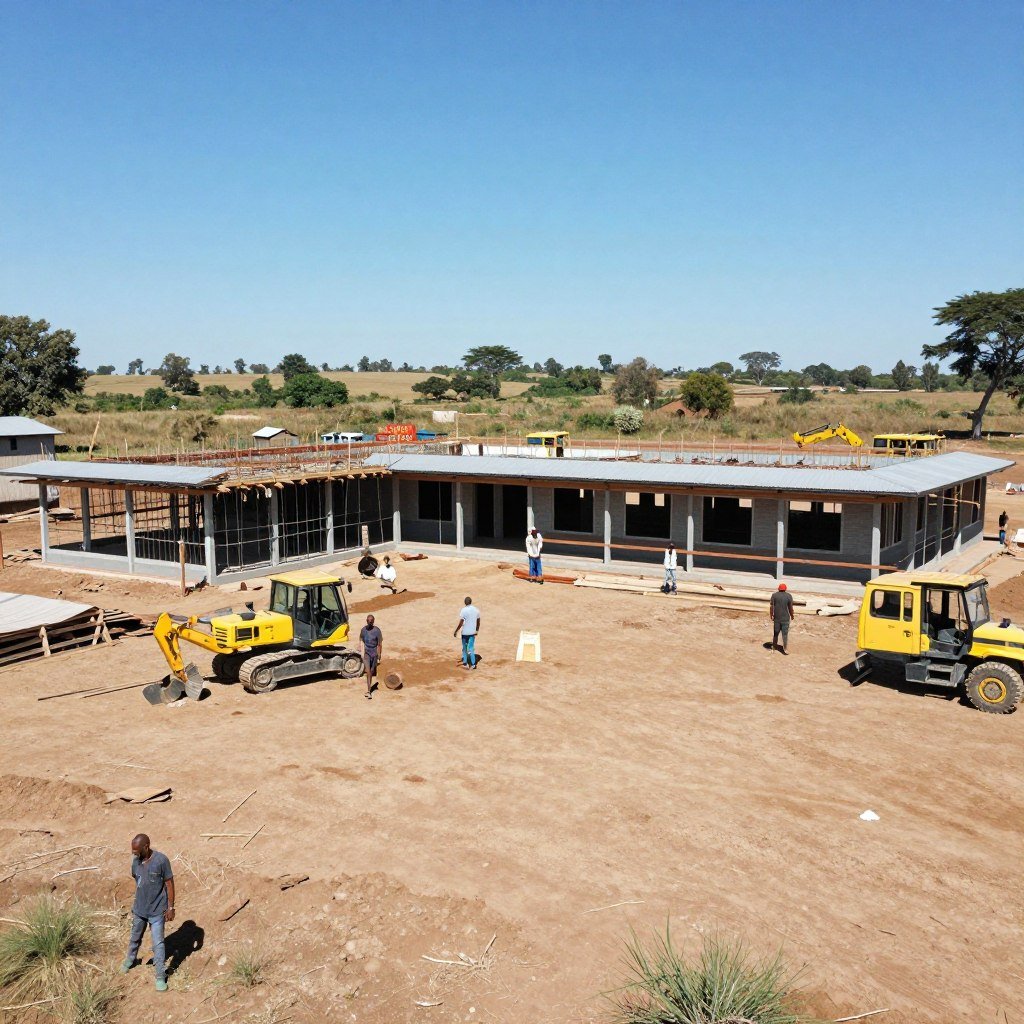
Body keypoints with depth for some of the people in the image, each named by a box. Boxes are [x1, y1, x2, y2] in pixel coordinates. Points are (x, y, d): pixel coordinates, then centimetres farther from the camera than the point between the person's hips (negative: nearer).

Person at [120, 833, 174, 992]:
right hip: (139, 909, 5)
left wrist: (171, 907, -12)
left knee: (158, 944, 1)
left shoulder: (161, 860, -24)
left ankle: (160, 977, 14)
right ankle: (130, 959, 52)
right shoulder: (136, 860, -8)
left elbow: (169, 884, -15)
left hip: (157, 911, -5)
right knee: (135, 938, 25)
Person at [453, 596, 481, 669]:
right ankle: (473, 664, 5)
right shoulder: (476, 610, 2)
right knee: (471, 648, 9)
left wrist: (456, 631, -7)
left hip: (465, 632, -4)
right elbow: (478, 621, 12)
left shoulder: (464, 610, -14)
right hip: (473, 632, 4)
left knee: (464, 648, 11)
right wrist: (477, 630, 26)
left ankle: (465, 663, 16)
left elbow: (460, 623, -16)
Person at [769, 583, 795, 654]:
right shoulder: (789, 596, -8)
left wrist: (771, 616, 5)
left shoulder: (774, 595, -4)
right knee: (785, 634, 6)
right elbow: (790, 608, -7)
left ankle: (774, 647, 23)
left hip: (776, 618, 2)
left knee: (775, 633, 14)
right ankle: (785, 648, 7)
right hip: (785, 618, -2)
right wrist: (792, 616, 7)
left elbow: (771, 607, -5)